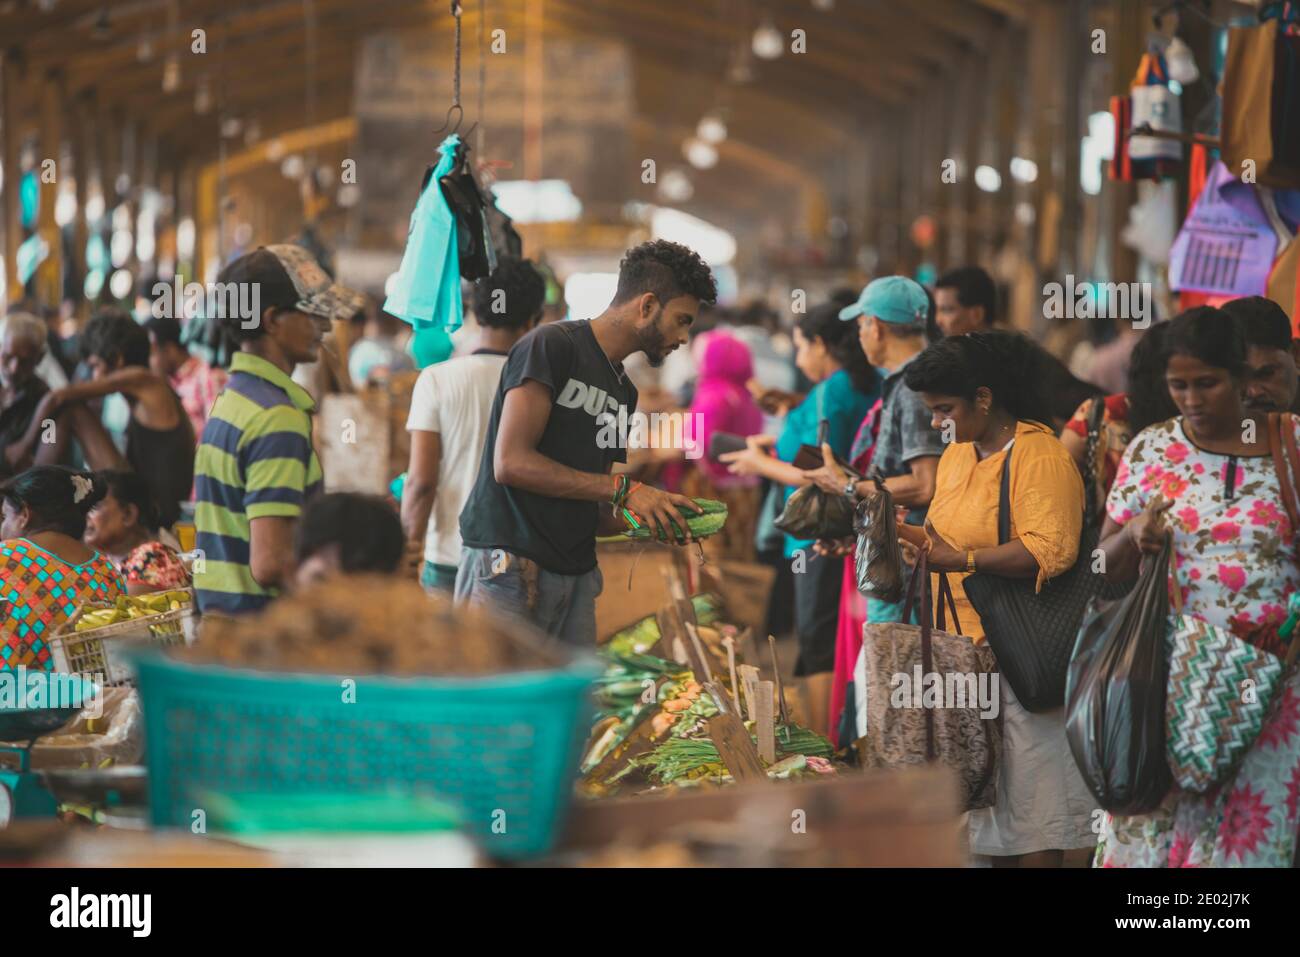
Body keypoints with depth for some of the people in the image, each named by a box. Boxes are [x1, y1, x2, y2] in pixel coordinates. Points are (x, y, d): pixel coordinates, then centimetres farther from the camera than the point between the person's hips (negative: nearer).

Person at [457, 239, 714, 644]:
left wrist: (658, 516, -1)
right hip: (507, 564, -8)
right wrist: (624, 490, -14)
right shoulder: (553, 345, -4)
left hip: (575, 577, 8)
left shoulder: (624, 392, 21)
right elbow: (511, 463, -15)